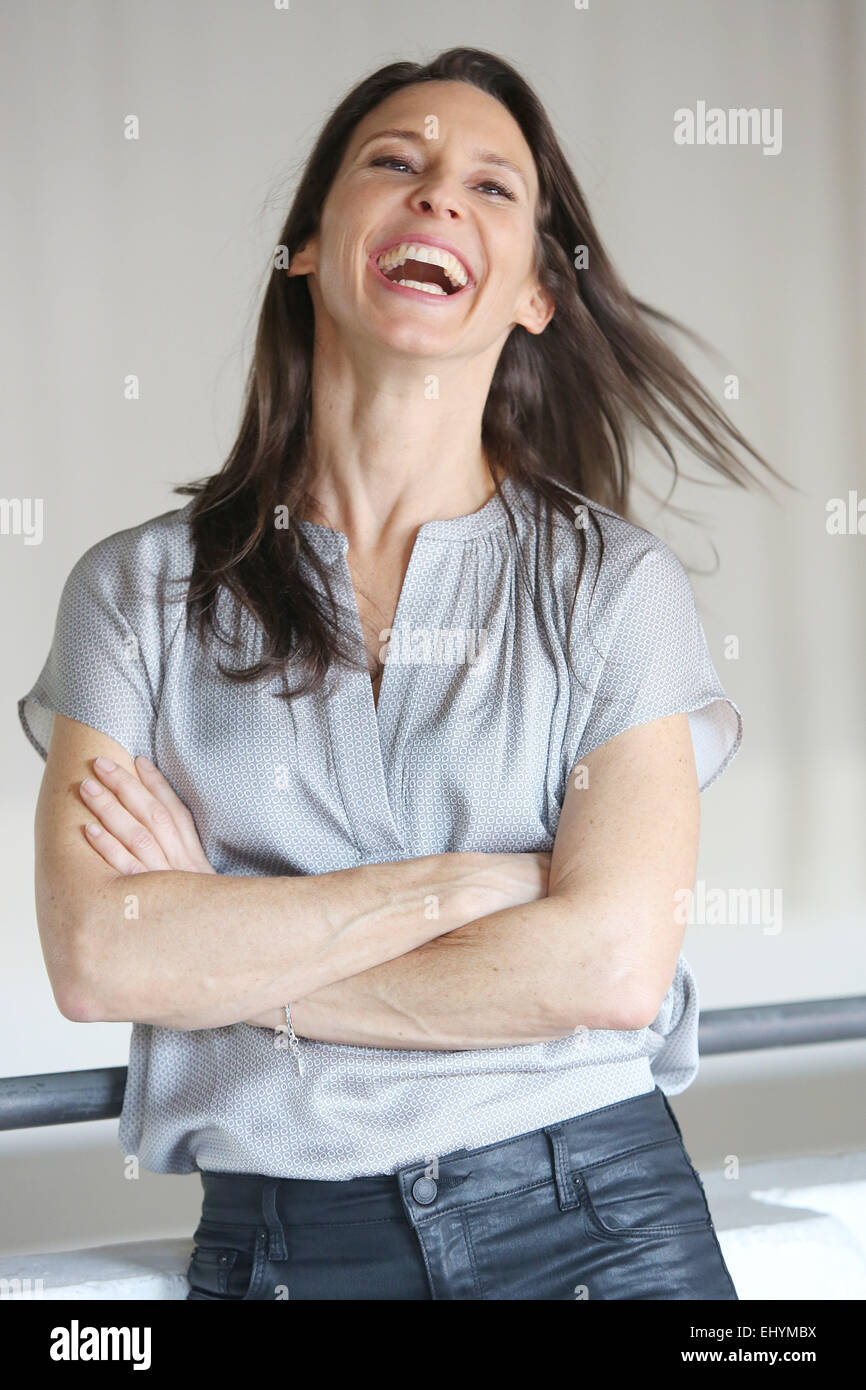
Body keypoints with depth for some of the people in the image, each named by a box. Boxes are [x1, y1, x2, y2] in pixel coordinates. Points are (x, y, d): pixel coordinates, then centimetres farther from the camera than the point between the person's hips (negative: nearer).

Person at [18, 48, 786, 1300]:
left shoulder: (618, 583, -1)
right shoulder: (140, 586, 1)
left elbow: (613, 963, -13)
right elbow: (93, 956, -11)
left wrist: (223, 952, -10)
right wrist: (470, 880, -13)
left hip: (595, 1215, 0)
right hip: (280, 1235, 1)